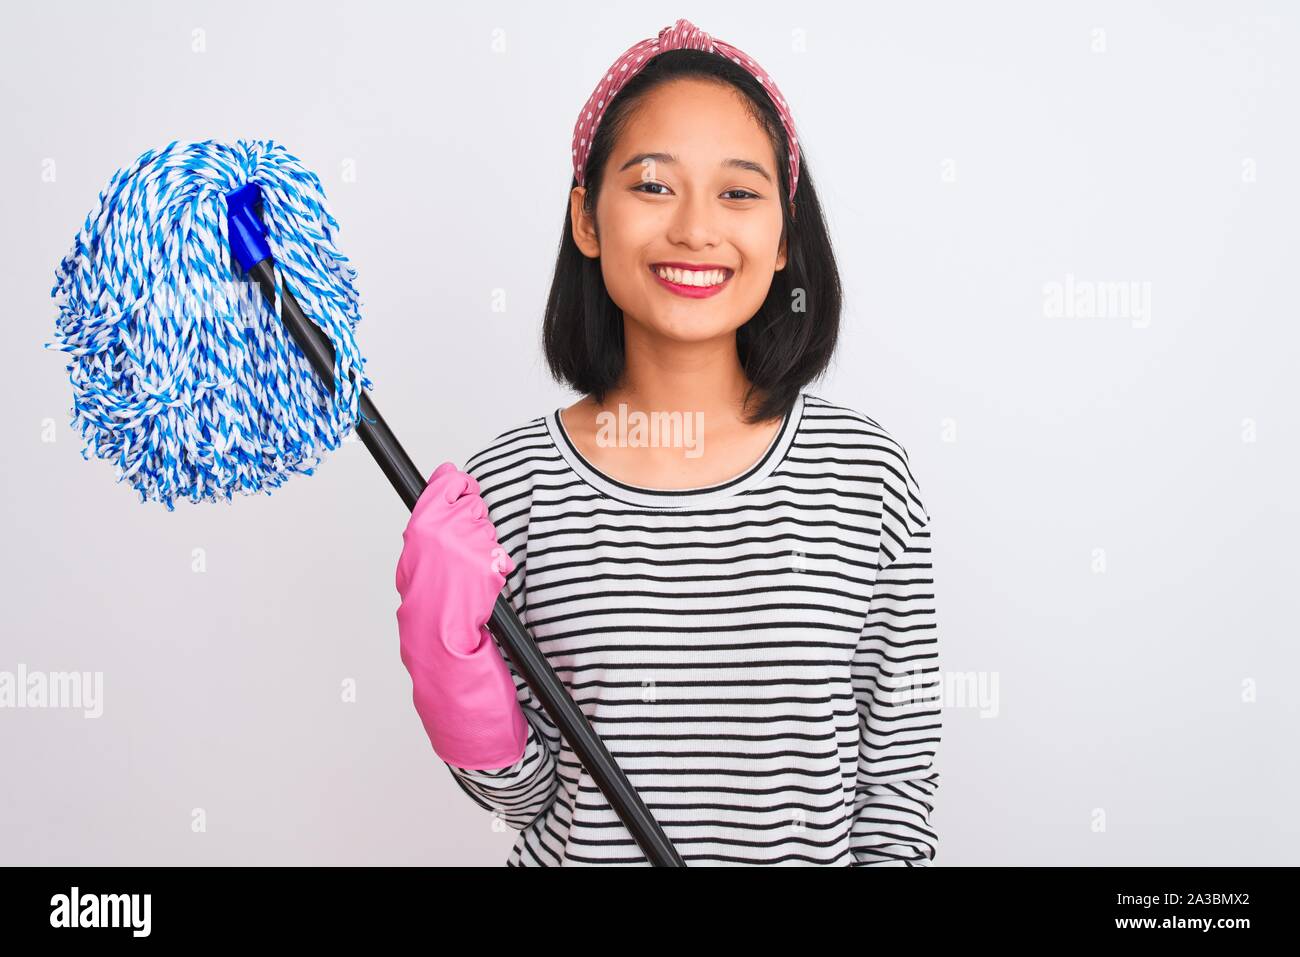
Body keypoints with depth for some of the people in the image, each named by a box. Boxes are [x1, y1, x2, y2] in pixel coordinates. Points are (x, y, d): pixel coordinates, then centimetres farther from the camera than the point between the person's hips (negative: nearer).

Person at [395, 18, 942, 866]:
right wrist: (454, 677, -24)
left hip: (815, 852, 1)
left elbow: (899, 777, -5)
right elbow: (524, 796, -8)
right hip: (581, 851, 0)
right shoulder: (506, 487, -16)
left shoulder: (866, 474, -14)